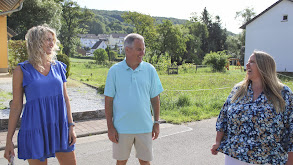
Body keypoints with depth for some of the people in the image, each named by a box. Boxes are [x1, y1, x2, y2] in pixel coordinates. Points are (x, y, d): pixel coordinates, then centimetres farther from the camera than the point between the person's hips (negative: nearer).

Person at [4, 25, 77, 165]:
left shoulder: (59, 67, 5)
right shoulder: (22, 70, -4)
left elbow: (65, 98, 8)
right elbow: (16, 106, -1)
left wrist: (71, 126, 4)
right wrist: (9, 140, -1)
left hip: (60, 127, 4)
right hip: (35, 130, -3)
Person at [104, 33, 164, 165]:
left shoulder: (150, 69, 0)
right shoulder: (115, 70, -4)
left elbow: (155, 98, 5)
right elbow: (108, 100, -2)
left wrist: (156, 122, 3)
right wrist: (110, 127, -4)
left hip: (144, 126, 1)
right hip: (121, 128, -1)